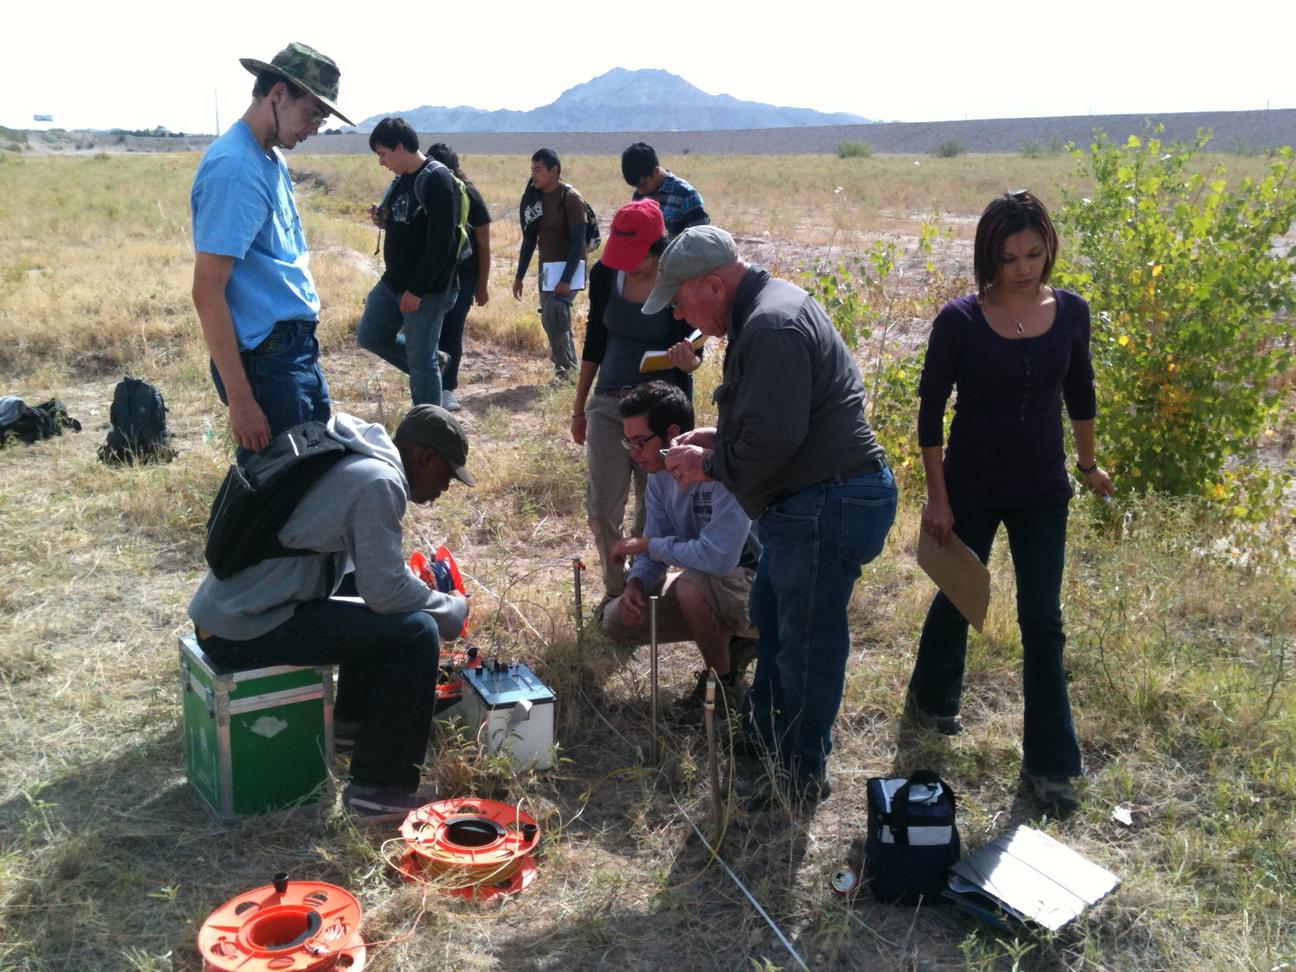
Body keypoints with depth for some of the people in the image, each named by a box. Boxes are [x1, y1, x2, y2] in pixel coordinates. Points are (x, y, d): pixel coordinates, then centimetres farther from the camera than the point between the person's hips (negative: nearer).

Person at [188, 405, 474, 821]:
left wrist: (419, 581, 18)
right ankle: (379, 790, -7)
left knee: (377, 612, 24)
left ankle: (354, 714, 36)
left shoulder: (351, 460, 15)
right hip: (244, 631, -10)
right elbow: (386, 591, -16)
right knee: (415, 632, -13)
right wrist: (454, 611, -1)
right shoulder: (379, 481, -15)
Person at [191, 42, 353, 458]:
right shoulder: (233, 169, -18)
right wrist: (240, 400, -23)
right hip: (266, 359, -9)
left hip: (300, 348, 9)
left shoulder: (272, 159, 12)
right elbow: (207, 292, -21)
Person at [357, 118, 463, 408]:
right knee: (369, 335, 15)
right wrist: (385, 220, -1)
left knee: (422, 360, -2)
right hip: (393, 282, 9)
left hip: (428, 289, -9)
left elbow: (441, 242, -23)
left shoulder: (437, 179, -18)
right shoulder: (401, 179, 10)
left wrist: (417, 290, -22)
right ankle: (429, 366, 29)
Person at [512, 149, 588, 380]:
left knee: (554, 315, -18)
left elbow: (579, 242, -17)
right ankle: (568, 367, 22)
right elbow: (529, 239, 15)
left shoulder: (570, 198, -12)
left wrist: (566, 280, -24)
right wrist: (519, 276, 13)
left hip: (568, 267, -7)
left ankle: (566, 367, -5)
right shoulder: (534, 197, 8)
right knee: (550, 319, 9)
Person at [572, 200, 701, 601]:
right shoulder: (604, 274, -4)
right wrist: (578, 408, 13)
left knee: (654, 508, 6)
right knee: (601, 508, 0)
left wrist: (688, 360, -35)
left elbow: (689, 353, -10)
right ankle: (615, 590, 21)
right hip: (609, 402, 3)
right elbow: (594, 342, 8)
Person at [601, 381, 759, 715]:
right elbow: (657, 545, 4)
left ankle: (722, 681, -9)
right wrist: (635, 584, -18)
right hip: (710, 582, 8)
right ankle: (731, 640, 12)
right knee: (617, 620, 0)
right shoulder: (659, 474, -4)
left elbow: (718, 556, -39)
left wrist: (645, 545, -24)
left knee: (691, 584, -37)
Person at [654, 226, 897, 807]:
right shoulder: (773, 308, 14)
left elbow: (773, 438, -27)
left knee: (807, 642, 2)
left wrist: (710, 467, -11)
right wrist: (718, 439, 10)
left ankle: (801, 777, 19)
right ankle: (763, 732, 45)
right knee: (769, 619, 26)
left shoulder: (772, 327, -21)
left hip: (825, 508, -12)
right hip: (808, 503, 12)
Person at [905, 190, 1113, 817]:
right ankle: (932, 699, 44)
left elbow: (1079, 392, 10)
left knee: (1042, 622, 4)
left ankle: (1048, 763, 15)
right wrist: (937, 497, -10)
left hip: (1042, 490, 2)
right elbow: (930, 410, -10)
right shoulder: (960, 320, -14)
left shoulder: (1069, 312, -5)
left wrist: (1088, 463, 19)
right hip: (971, 487, -2)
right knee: (957, 598, 17)